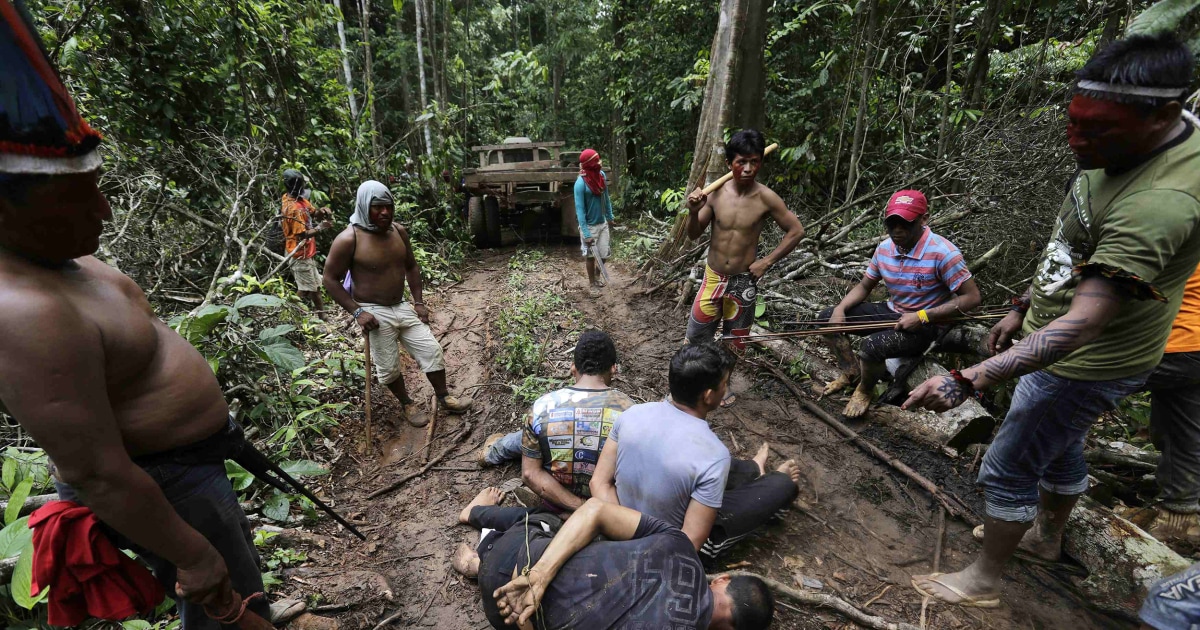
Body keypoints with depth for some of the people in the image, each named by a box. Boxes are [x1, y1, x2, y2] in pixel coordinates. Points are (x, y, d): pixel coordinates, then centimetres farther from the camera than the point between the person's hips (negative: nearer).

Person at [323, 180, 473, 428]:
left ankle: (444, 398, 25)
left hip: (402, 306, 6)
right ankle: (407, 405, 32)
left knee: (432, 351, 7)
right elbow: (330, 279, -12)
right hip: (374, 313, -5)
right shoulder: (348, 239, -18)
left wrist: (418, 301, 6)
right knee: (388, 368, 7)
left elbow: (411, 266, 12)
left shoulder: (399, 231, -1)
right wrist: (357, 311, -18)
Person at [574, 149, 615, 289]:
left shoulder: (602, 175, -3)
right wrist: (586, 233, -23)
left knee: (604, 253, 12)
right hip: (589, 225, -6)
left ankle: (598, 275, 40)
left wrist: (609, 217, 16)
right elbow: (579, 209, -21)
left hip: (603, 223, 6)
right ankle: (592, 282, 27)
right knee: (591, 255, 8)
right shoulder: (581, 183, -22)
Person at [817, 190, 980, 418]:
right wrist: (840, 309, -10)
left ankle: (865, 391, 0)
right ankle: (851, 372, 15)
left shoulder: (943, 253, -23)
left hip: (926, 325, -7)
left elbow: (972, 298, -19)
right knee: (827, 319, -3)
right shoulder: (885, 248, -3)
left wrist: (922, 317, -26)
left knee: (872, 346, -34)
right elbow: (864, 286, 8)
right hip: (892, 313, 7)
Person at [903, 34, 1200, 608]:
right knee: (1058, 448, 27)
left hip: (1085, 364, -9)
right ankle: (1048, 537, 52)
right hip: (1052, 334, 9)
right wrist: (1023, 306, 14)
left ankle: (984, 581, 26)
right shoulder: (1125, 146, -4)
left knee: (1006, 470, 4)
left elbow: (1081, 325, -39)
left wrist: (967, 382, -44)